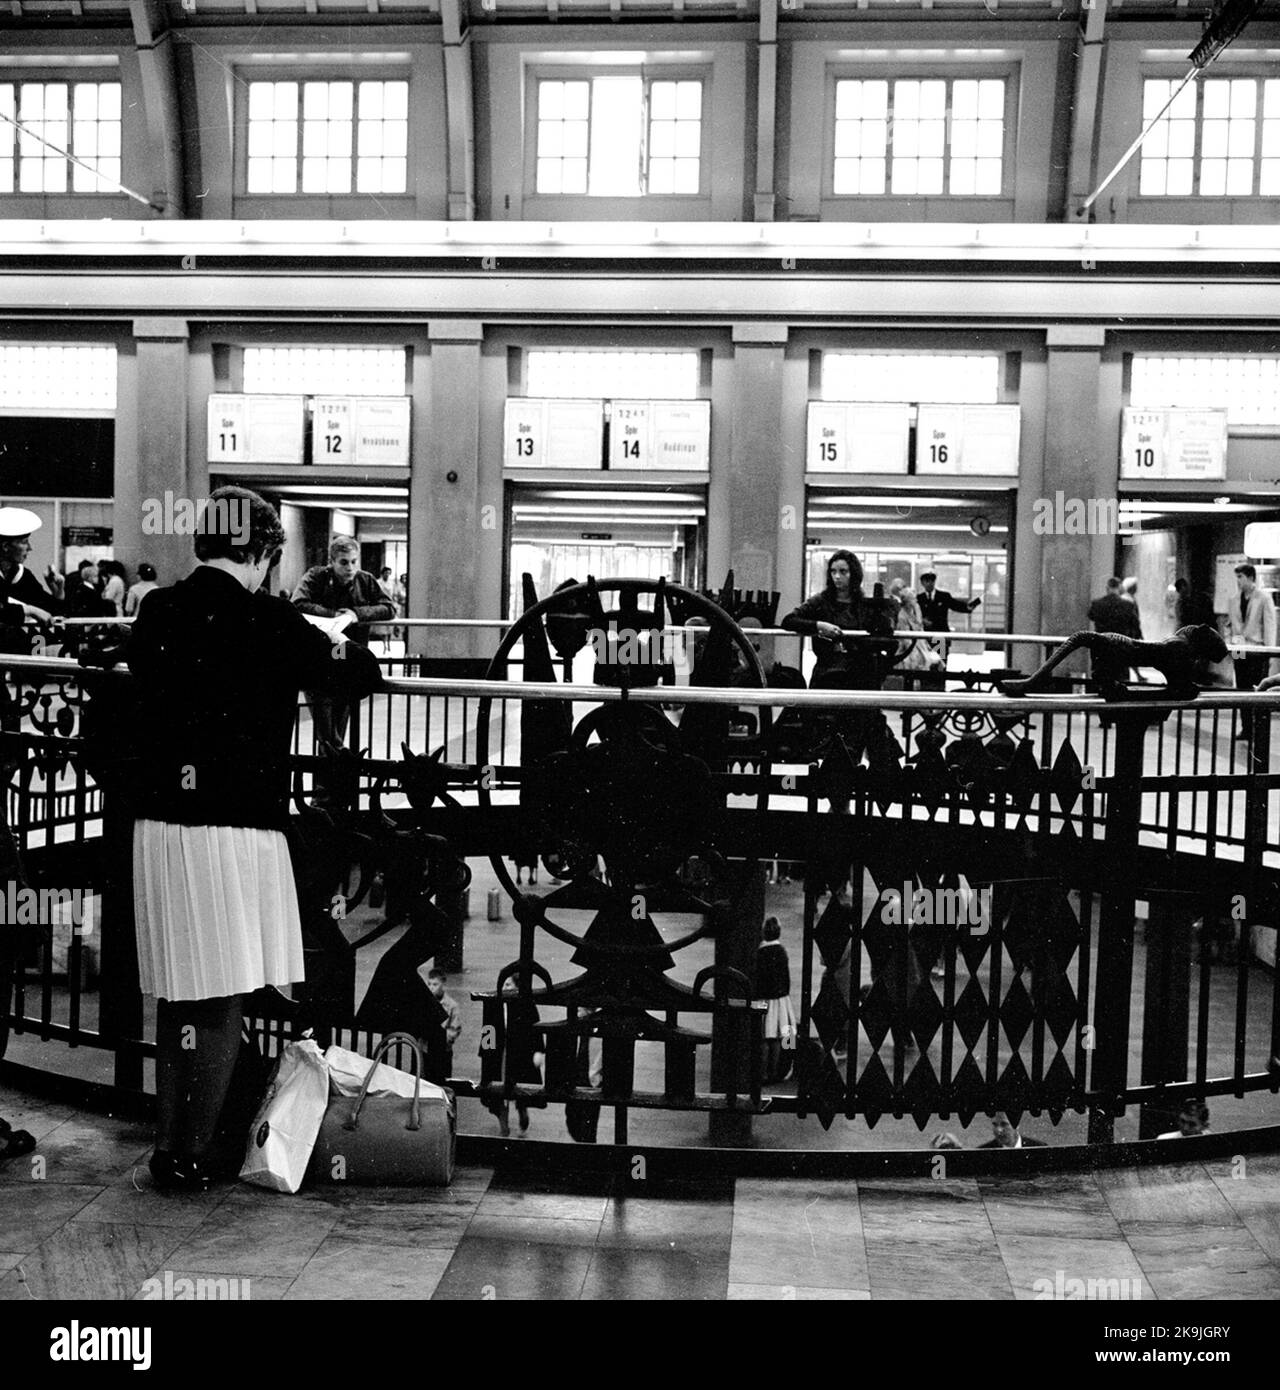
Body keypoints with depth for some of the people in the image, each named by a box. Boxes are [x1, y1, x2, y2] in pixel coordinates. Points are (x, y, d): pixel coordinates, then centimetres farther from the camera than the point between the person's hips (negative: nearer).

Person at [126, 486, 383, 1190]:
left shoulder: (155, 612, 6)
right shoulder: (266, 621, -9)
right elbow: (363, 675, -2)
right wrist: (339, 641, 16)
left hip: (158, 825, 6)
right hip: (235, 828, -6)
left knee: (178, 993, 16)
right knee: (220, 1001, 4)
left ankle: (170, 1147, 25)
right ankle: (191, 1155, 9)